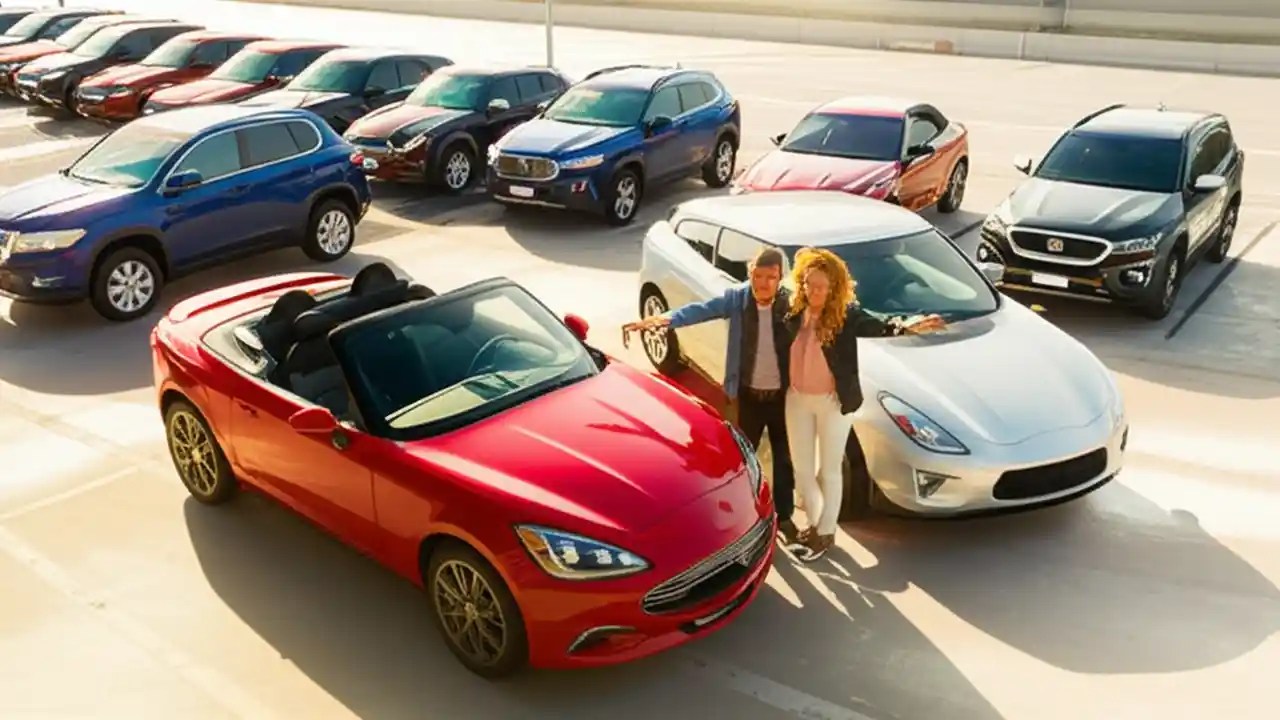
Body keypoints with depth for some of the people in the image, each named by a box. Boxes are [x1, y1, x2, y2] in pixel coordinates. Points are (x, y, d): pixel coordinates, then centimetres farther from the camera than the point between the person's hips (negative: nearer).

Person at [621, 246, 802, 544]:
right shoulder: (736, 298, -12)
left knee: (784, 458, 13)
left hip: (783, 395, -1)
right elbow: (701, 310, -23)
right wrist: (664, 318, -40)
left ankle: (784, 516, 30)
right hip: (748, 394, 1)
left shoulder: (790, 303, -12)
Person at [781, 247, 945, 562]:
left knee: (829, 470, 8)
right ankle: (814, 523, 34)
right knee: (802, 468, 13)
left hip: (834, 402, -4)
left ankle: (826, 533, 24)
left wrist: (907, 326, -49)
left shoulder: (847, 314, -15)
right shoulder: (794, 312, -3)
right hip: (797, 399, 4)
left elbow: (878, 327, -32)